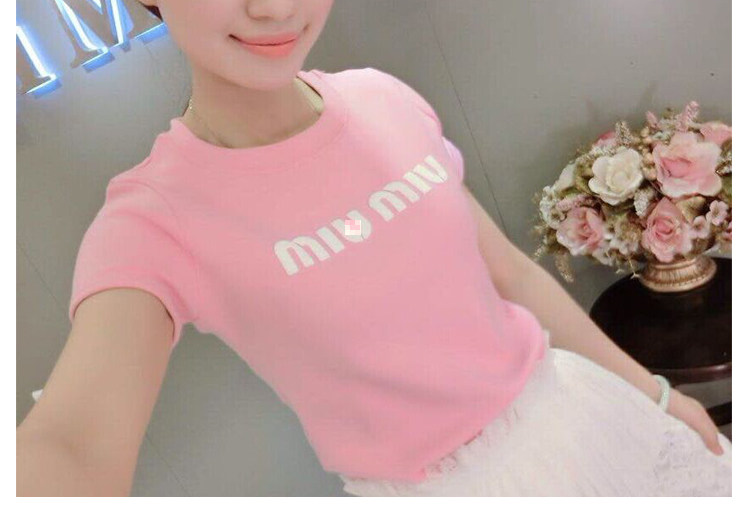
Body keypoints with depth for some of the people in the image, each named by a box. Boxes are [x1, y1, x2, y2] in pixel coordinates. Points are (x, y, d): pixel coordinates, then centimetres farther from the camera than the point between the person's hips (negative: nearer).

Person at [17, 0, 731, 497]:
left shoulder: (384, 100, -6)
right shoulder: (154, 223, -20)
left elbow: (509, 271, 4)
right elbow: (72, 442, -37)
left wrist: (648, 387, 11)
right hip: (443, 487, -4)